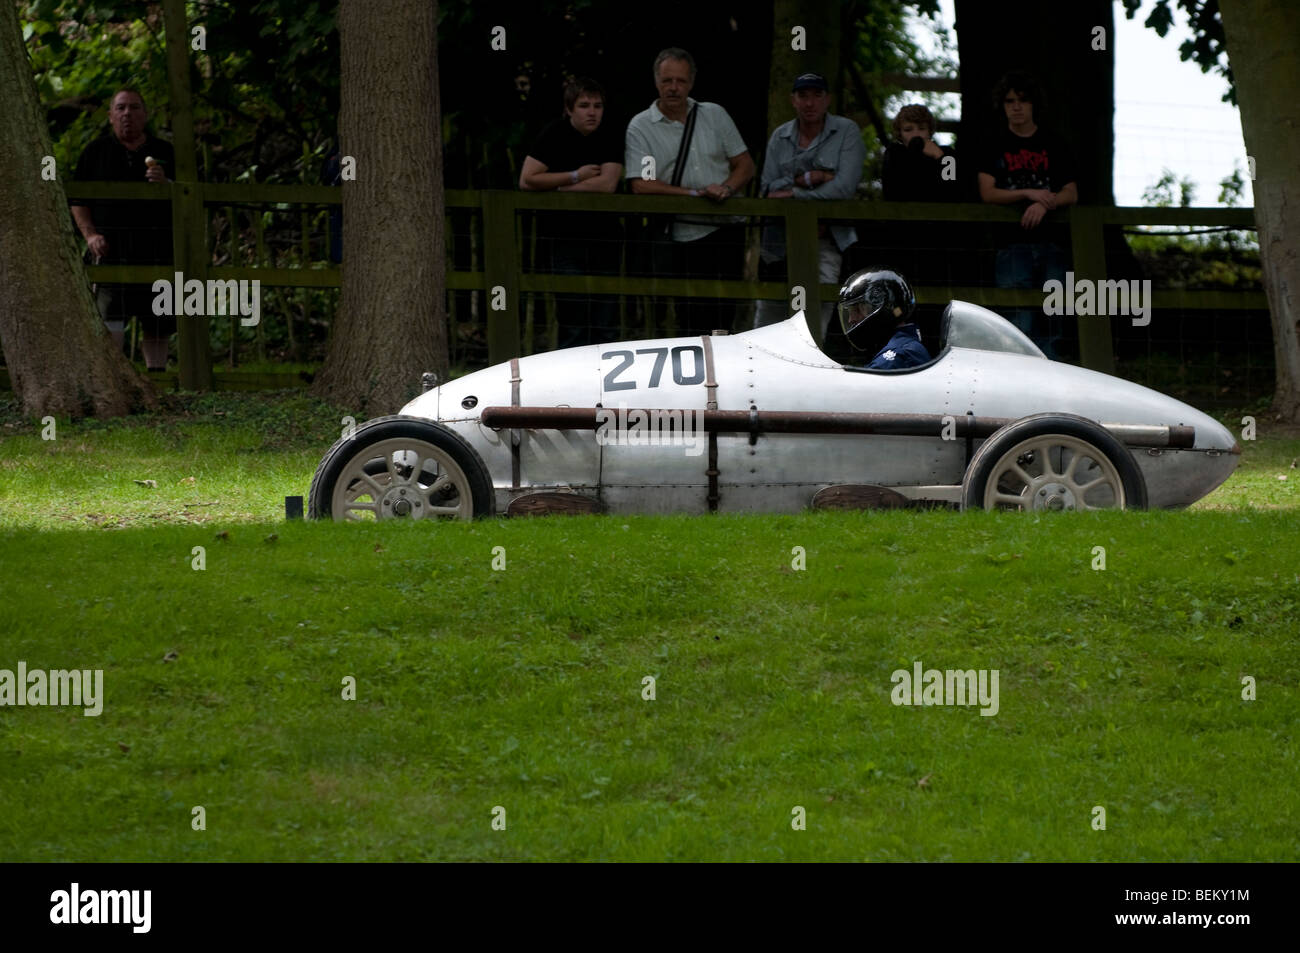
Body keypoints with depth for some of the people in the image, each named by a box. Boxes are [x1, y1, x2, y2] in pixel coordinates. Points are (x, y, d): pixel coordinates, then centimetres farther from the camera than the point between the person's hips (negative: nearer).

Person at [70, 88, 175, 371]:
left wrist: (166, 184, -10)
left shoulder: (164, 153, 13)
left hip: (157, 252, 2)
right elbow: (77, 201, 12)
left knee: (156, 326, 5)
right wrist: (90, 234, -4)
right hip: (111, 251, -2)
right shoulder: (95, 152, 11)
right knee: (110, 324, -14)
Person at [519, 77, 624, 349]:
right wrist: (576, 176, -6)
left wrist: (562, 188, -6)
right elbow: (527, 181, -7)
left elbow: (607, 184, -6)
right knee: (574, 323, -8)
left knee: (607, 326, 2)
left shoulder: (609, 138, 7)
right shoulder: (555, 135, -1)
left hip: (604, 238, 3)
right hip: (563, 238, -3)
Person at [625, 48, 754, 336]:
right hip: (679, 236, -3)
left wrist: (726, 189, -9)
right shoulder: (640, 127, 1)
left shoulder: (715, 115, 13)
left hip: (725, 231, 3)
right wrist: (695, 193, -15)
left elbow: (745, 165, 13)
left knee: (723, 315, 1)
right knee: (688, 320, -6)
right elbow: (641, 185, -9)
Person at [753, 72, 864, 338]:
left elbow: (845, 187, -12)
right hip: (780, 240, 4)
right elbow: (768, 187, 1)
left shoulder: (846, 132, -1)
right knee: (768, 313, 8)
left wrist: (793, 192, -9)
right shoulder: (780, 136, 10)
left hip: (826, 239, -4)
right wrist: (809, 179, -13)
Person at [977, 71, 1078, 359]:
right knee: (1020, 318, -11)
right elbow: (987, 193, 0)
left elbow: (1071, 194, 9)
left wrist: (1045, 204, -12)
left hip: (1051, 241, 2)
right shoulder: (995, 146, 9)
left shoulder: (1054, 145, 14)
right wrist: (1028, 194, -13)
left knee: (1051, 319, -1)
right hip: (1012, 242, -2)